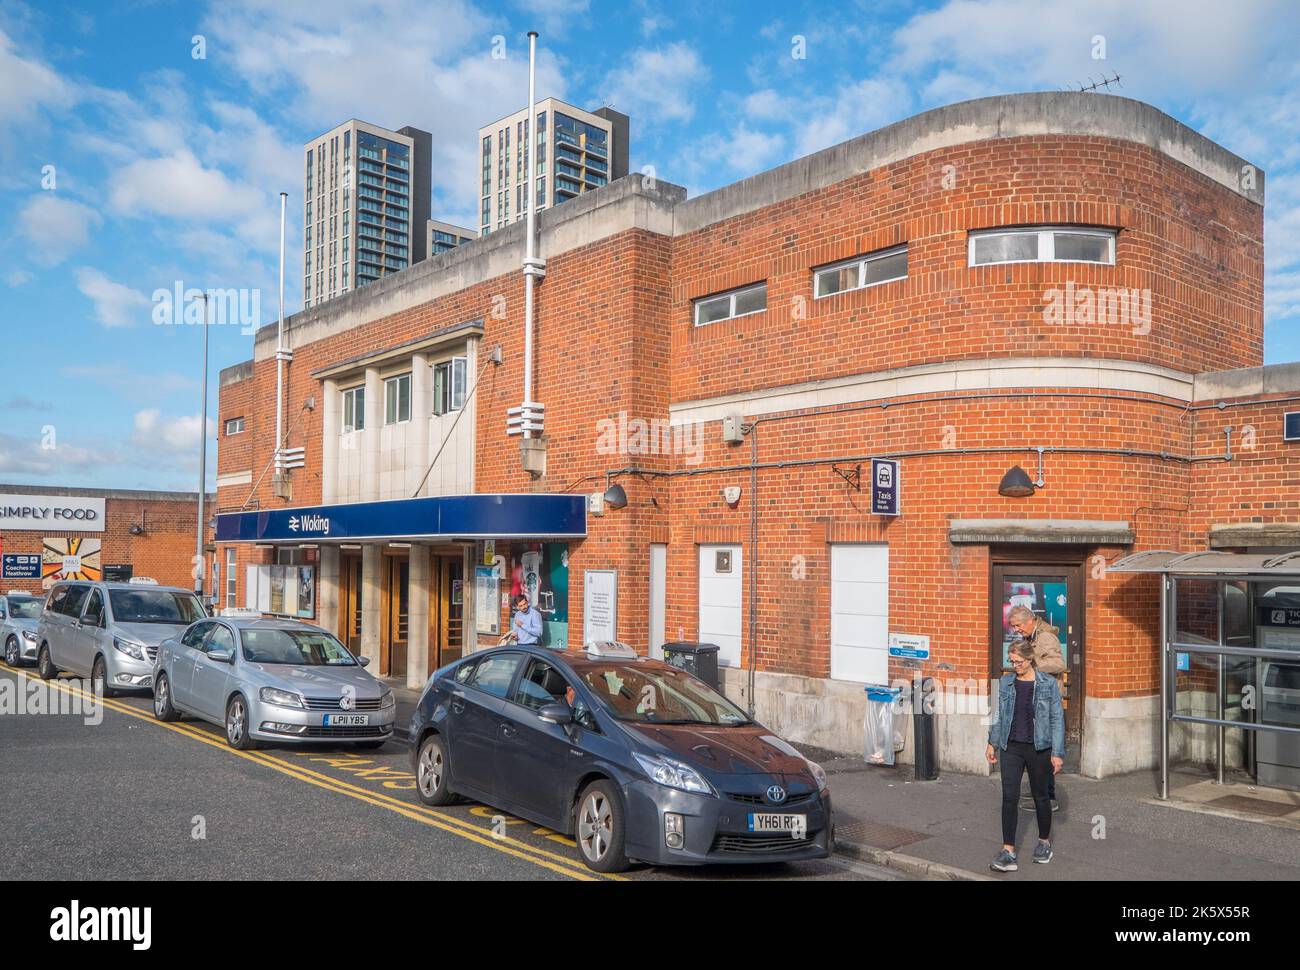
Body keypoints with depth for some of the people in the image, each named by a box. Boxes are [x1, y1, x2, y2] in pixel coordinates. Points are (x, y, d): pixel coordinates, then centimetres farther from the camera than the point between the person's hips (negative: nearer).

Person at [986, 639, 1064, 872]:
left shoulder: (1048, 684, -6)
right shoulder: (1005, 683, 3)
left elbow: (1057, 719, -5)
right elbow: (998, 714, 12)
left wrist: (1057, 753, -8)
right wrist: (992, 743, 13)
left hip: (1039, 748, -2)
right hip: (1012, 747, 2)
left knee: (1040, 794, 13)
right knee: (1009, 796, -6)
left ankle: (1044, 841, 35)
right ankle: (1008, 851, -5)